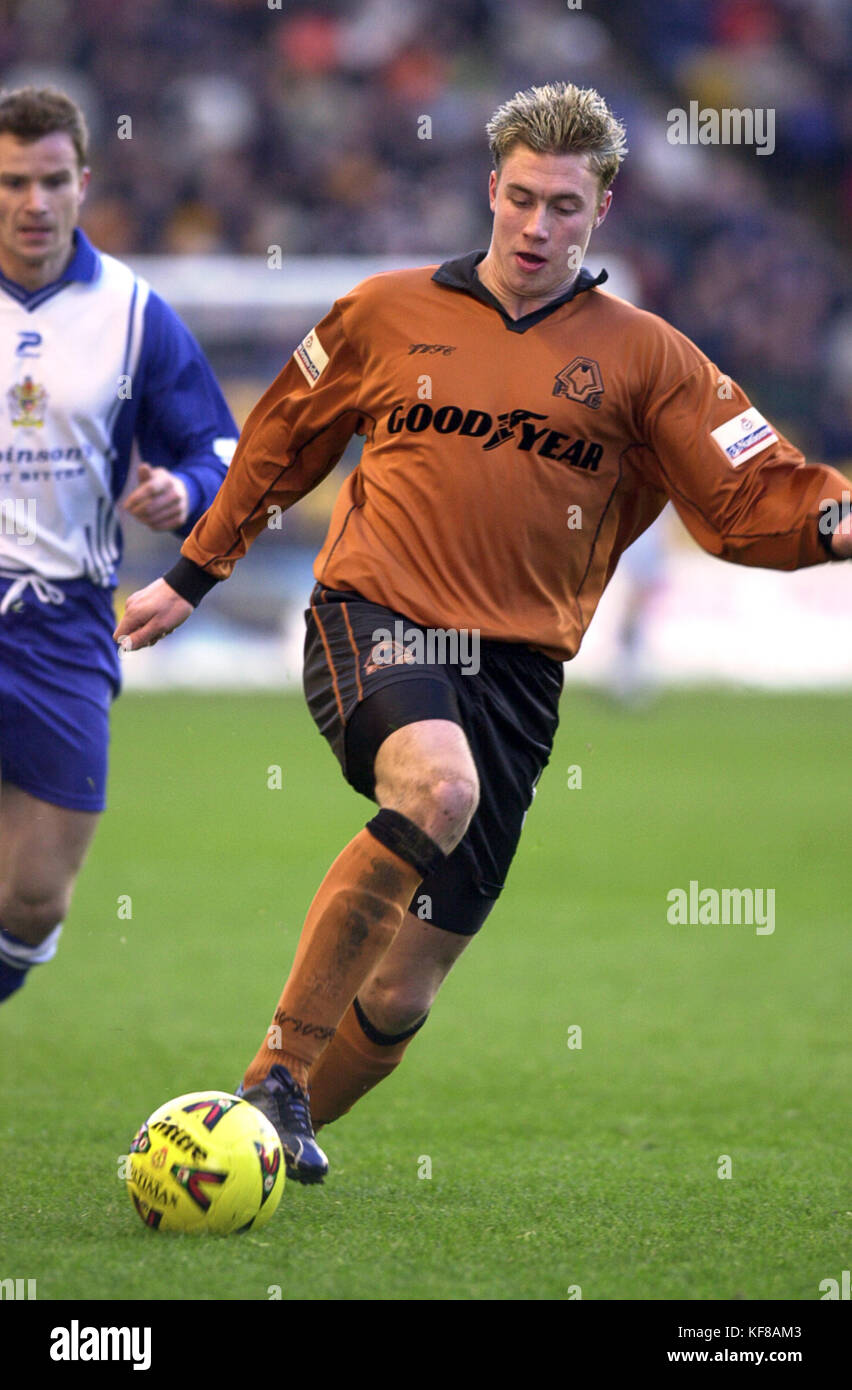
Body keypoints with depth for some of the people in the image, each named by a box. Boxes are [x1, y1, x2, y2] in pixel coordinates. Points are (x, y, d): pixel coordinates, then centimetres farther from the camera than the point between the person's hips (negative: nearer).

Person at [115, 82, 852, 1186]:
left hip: (516, 667, 2)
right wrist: (191, 576, 27)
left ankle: (279, 1136, 23)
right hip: (373, 619, -2)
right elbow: (280, 442, 23)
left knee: (403, 990, -2)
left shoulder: (642, 358, 8)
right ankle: (279, 1072, -28)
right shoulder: (388, 314, 9)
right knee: (436, 786, -36)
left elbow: (753, 500, 4)